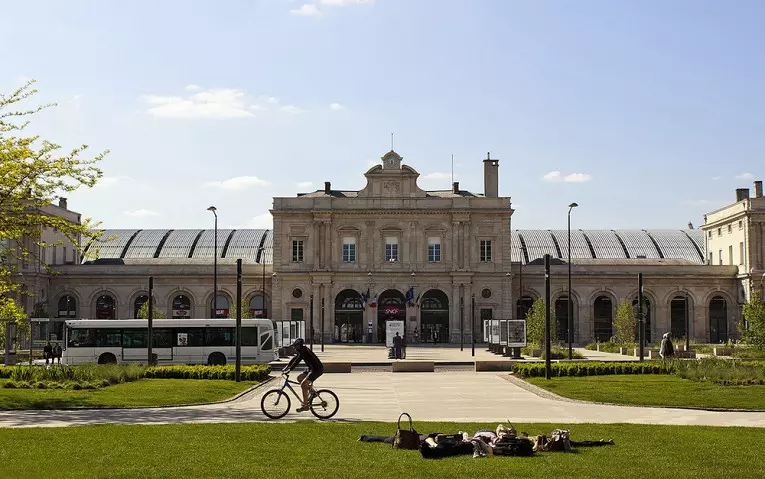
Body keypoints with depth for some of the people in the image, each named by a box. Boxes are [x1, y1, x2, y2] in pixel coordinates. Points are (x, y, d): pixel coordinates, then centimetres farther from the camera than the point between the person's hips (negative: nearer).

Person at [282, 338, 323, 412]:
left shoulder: (304, 351, -16)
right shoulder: (300, 351, 13)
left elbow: (297, 361, -22)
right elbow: (294, 359, 16)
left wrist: (289, 370, -24)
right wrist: (286, 367, 8)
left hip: (317, 369, -10)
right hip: (312, 368, 10)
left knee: (303, 384, -13)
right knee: (299, 378, 13)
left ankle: (305, 406, -10)